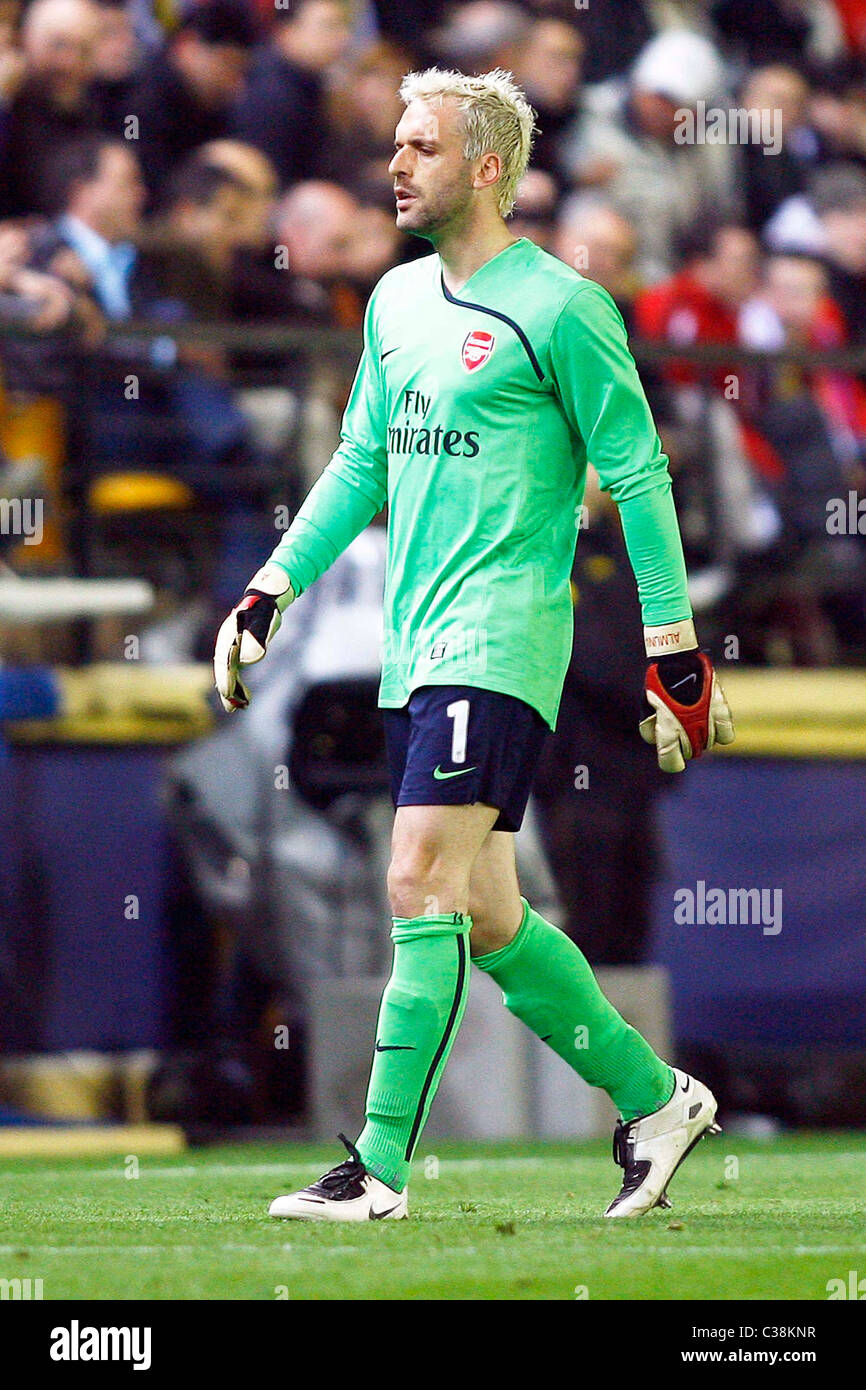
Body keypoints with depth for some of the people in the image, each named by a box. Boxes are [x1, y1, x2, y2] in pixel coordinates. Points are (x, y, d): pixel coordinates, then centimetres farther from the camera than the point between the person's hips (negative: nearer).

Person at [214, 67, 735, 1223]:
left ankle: (381, 1168, -16)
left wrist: (674, 651, -7)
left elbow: (639, 477, -5)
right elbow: (361, 464, 23)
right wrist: (271, 591, 15)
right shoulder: (397, 301, 15)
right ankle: (653, 1098, 23)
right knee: (485, 918, 8)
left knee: (424, 886, -16)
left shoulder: (557, 307, -7)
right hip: (415, 651, 8)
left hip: (500, 642, -8)